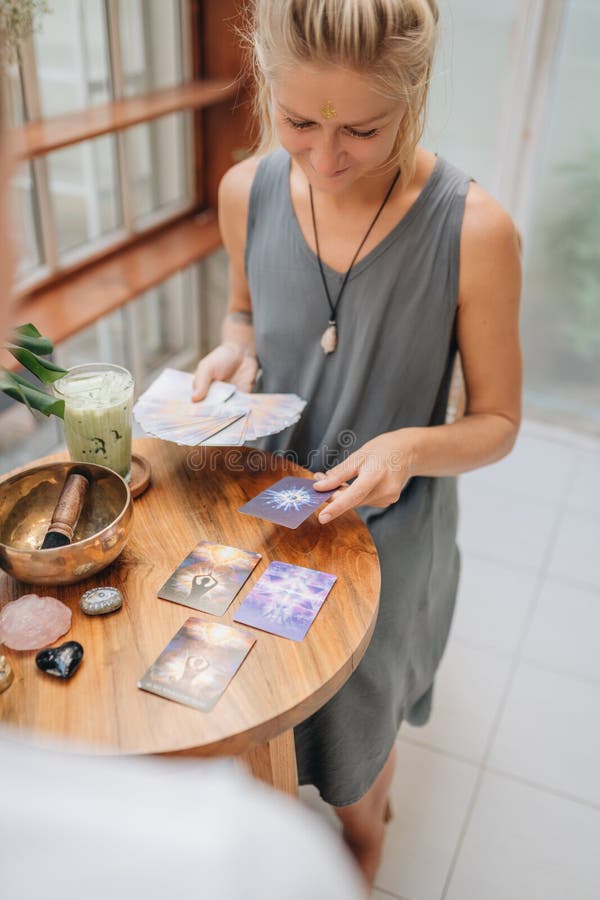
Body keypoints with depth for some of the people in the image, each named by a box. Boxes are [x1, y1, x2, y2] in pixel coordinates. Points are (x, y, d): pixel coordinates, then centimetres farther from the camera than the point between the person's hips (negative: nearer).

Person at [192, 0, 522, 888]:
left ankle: (364, 858, 58)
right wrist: (233, 350, -14)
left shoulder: (473, 229, -25)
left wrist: (412, 446, -32)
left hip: (387, 529, -3)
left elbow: (496, 422, -12)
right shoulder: (247, 191, -13)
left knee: (353, 739, 18)